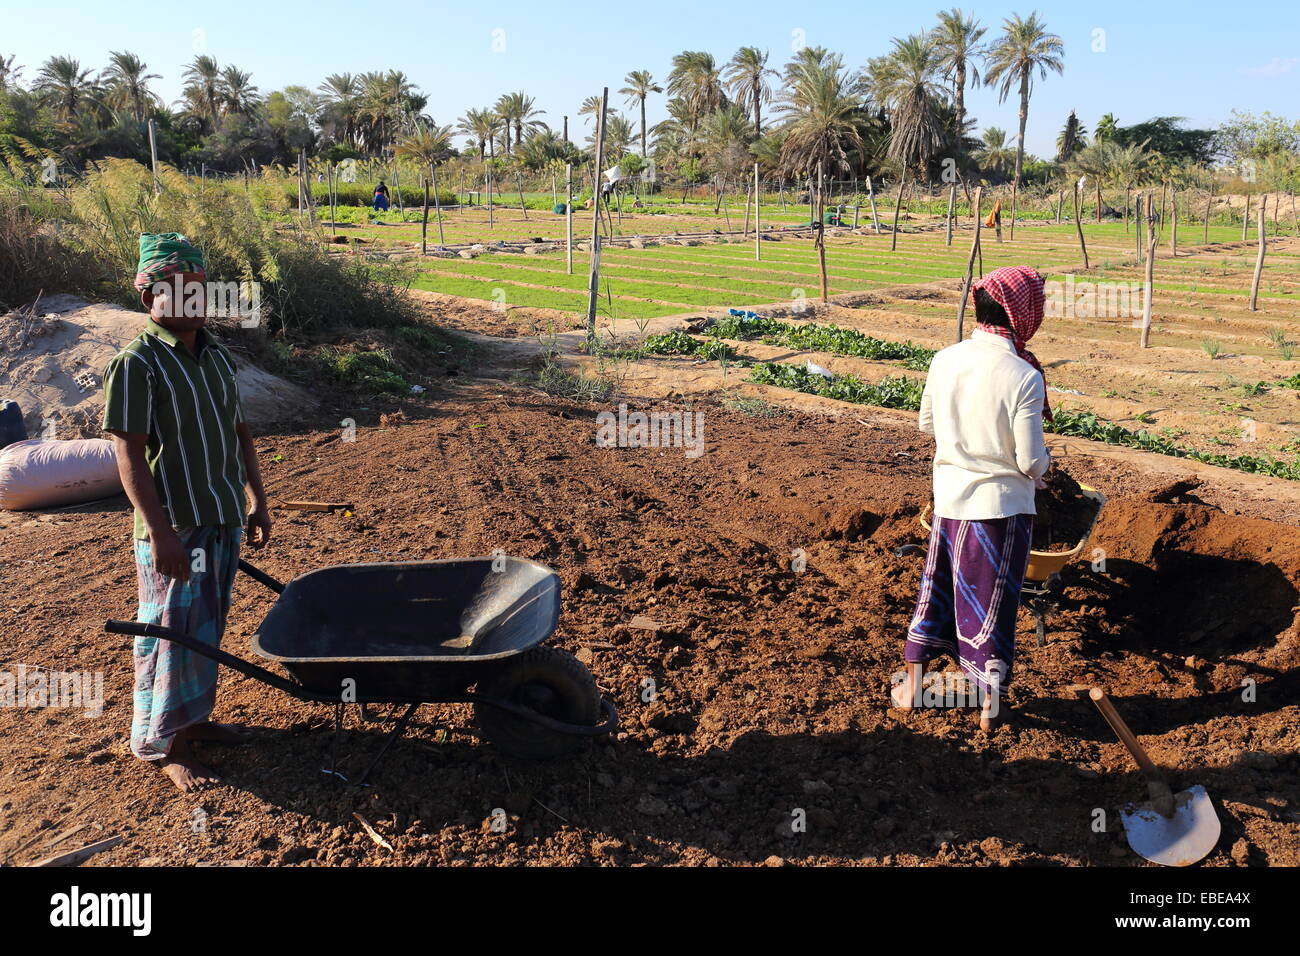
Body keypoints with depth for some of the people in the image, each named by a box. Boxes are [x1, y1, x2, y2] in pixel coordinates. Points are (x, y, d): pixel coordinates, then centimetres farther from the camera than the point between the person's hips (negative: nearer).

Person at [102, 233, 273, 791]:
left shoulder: (216, 355, 9)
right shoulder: (136, 364, -14)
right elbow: (129, 454, -18)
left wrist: (256, 499, 14)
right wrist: (159, 531, -23)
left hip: (224, 517, 7)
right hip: (174, 524, -7)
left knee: (208, 626, 17)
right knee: (174, 632, 2)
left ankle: (192, 717, 33)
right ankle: (162, 743, 18)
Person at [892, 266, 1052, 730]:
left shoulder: (944, 360, -6)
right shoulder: (1023, 378, -20)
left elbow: (928, 423, 8)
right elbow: (1031, 462, -16)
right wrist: (1043, 462, 6)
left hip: (949, 498, 4)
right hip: (1001, 505, -4)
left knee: (937, 587, 20)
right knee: (991, 602, 10)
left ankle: (912, 686, 30)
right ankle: (990, 705, 24)